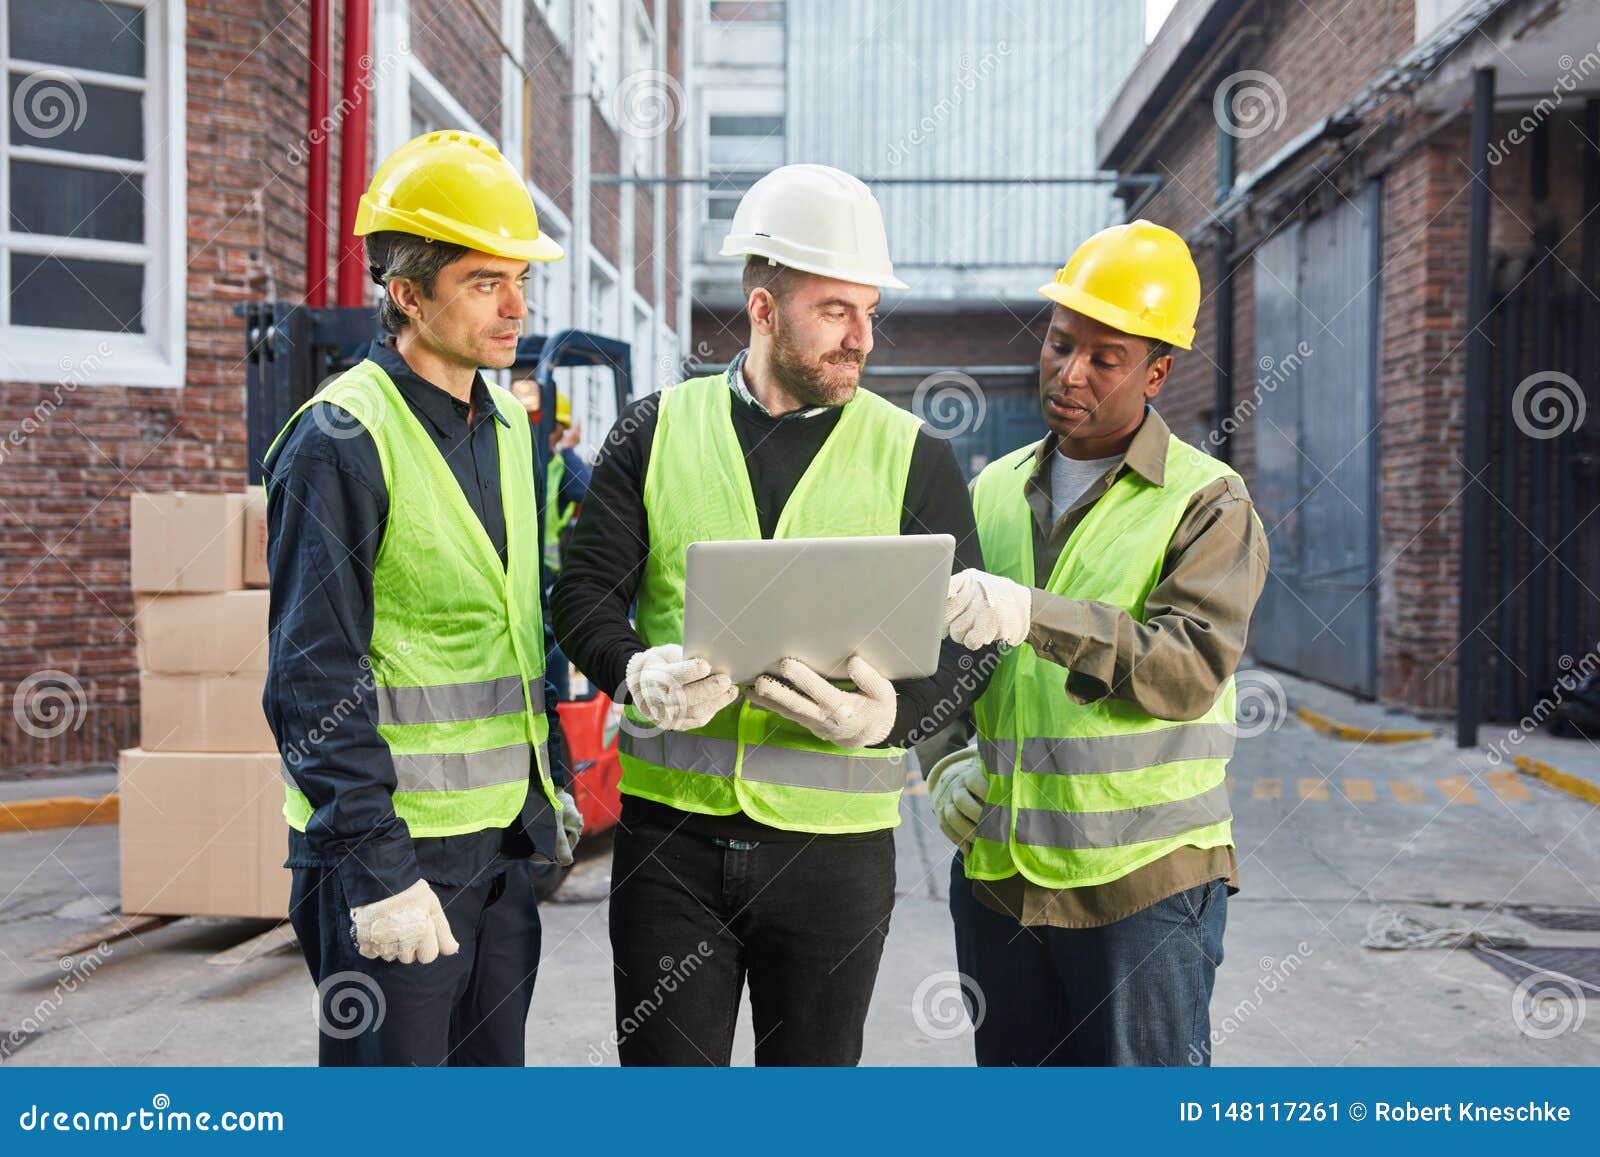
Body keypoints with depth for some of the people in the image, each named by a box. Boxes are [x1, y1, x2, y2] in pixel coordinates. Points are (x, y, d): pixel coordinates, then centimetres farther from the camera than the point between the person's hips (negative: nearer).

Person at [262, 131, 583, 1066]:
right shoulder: (342, 440, -14)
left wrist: (551, 779, 18)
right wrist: (378, 870, -19)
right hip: (394, 848, -7)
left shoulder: (507, 424, 11)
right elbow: (314, 679, -16)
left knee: (494, 1064, 17)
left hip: (505, 841, 8)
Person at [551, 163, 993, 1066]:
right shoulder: (659, 429, 4)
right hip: (671, 829, 1)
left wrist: (892, 713, -19)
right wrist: (636, 669, -16)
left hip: (835, 844, 0)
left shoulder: (913, 457, 2)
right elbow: (585, 588, 5)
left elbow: (966, 642, 1)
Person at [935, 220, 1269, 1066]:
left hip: (1144, 879, -5)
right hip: (995, 870, 5)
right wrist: (946, 760, 1)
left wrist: (1037, 618, -30)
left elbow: (1194, 666, -19)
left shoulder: (1207, 501, -4)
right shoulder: (994, 489, 11)